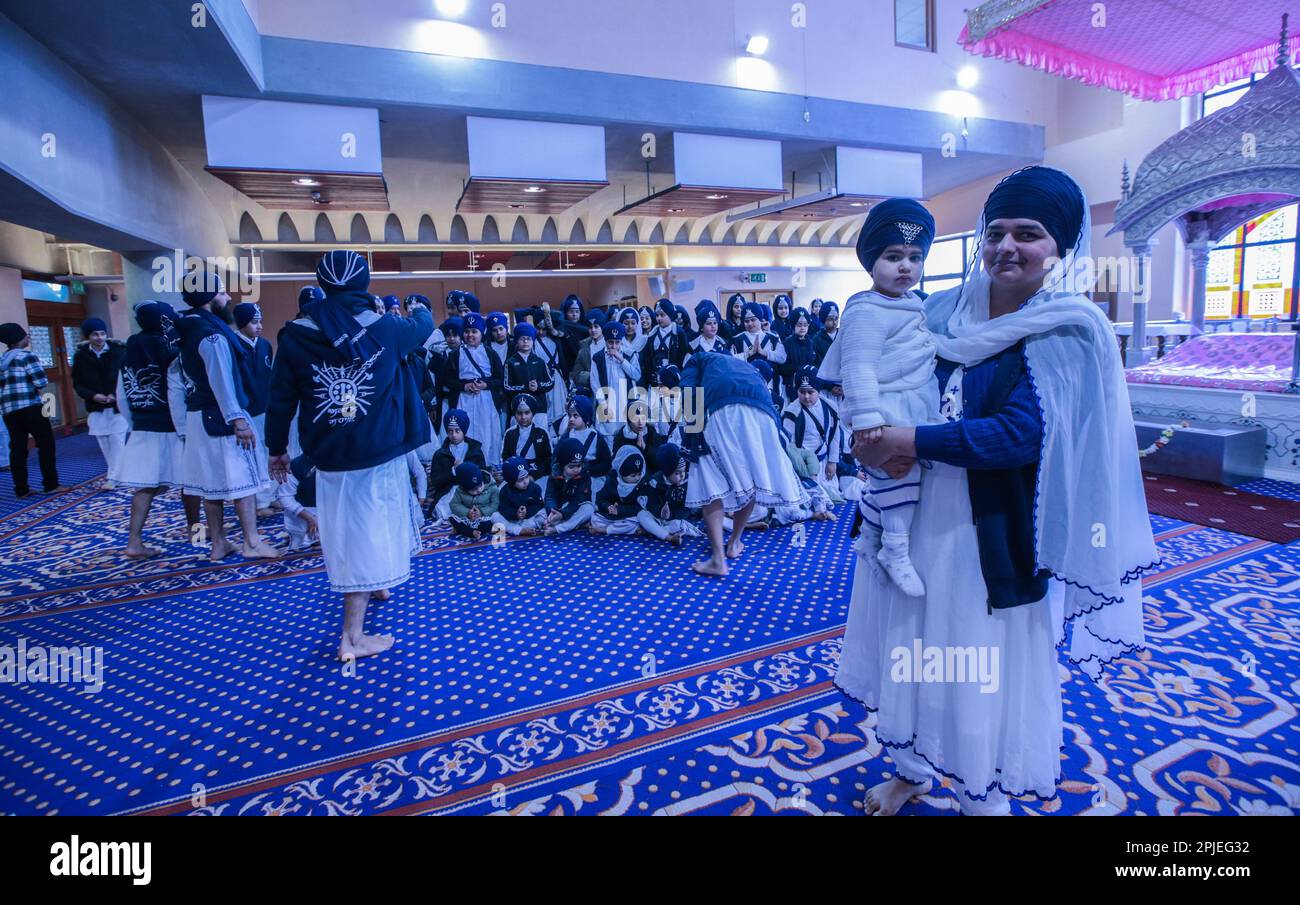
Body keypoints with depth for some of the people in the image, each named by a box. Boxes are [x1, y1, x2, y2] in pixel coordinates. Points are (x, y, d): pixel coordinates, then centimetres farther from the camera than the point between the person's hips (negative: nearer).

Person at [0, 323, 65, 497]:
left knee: (17, 448, 6)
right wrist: (36, 389, 8)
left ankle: (21, 489, 6)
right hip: (30, 407, -7)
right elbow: (41, 381, -11)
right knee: (46, 444, 0)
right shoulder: (26, 356, -5)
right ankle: (51, 485, -1)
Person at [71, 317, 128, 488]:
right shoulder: (81, 355, 2)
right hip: (96, 407, 3)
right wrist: (92, 396, -12)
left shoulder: (119, 351, -5)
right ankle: (116, 472, 20)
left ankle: (113, 477, -1)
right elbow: (77, 383, 6)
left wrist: (116, 395, -17)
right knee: (104, 442, 7)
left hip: (118, 405, -3)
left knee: (117, 441, -6)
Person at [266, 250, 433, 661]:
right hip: (379, 451, -3)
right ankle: (352, 637, 3)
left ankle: (375, 585, 47)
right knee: (367, 535, 1)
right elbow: (423, 326, 17)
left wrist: (277, 449, 15)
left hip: (329, 455, 3)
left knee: (350, 531, 23)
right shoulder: (386, 327, -5)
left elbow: (280, 400, 2)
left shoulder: (296, 335, -3)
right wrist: (420, 308, 40)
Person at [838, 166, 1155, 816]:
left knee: (988, 659, 9)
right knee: (914, 641, 16)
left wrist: (909, 441, -22)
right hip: (917, 513, 5)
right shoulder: (946, 312, 5)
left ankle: (986, 794, 34)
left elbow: (1020, 433, -21)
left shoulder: (1068, 332, -9)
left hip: (995, 531, -5)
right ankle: (914, 768, 40)